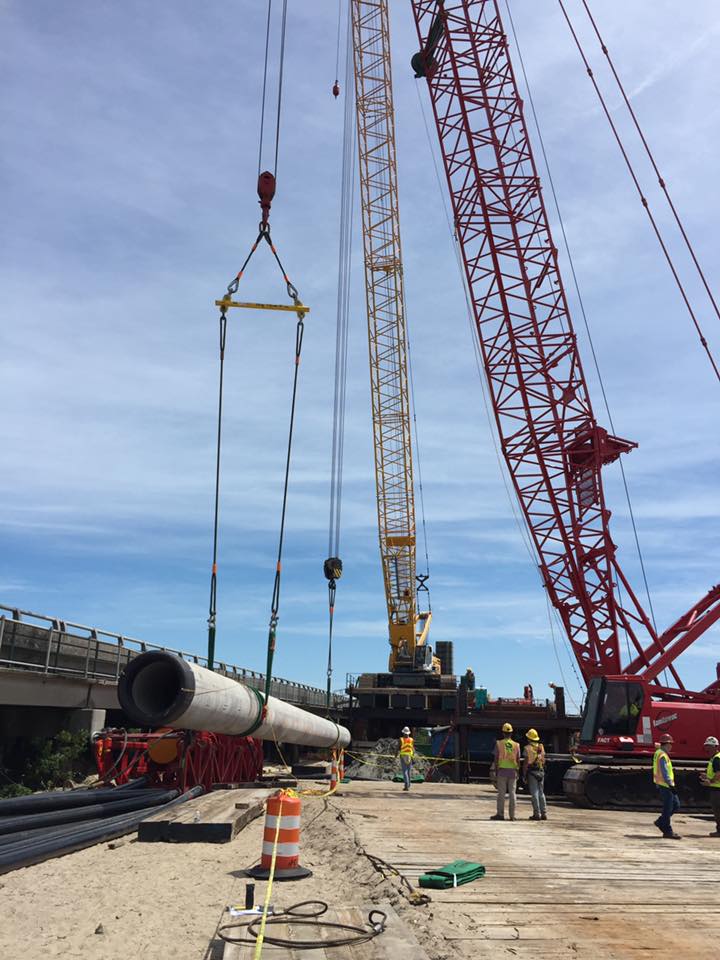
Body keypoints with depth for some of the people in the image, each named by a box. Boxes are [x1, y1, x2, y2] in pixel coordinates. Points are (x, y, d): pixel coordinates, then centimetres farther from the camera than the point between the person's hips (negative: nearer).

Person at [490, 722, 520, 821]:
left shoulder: (499, 744, -2)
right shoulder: (516, 745, 3)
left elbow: (496, 759, -3)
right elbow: (518, 760, 3)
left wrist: (496, 771, 4)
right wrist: (518, 772, 10)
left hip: (502, 771, -2)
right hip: (513, 771, 2)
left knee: (501, 793, 1)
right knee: (512, 793, 6)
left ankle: (500, 814, -1)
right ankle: (512, 815, 7)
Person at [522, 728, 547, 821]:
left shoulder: (527, 748, -9)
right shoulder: (541, 747, 9)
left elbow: (525, 762, -11)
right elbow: (543, 760, 12)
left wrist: (524, 774, -7)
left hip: (531, 772, -6)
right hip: (541, 771, 6)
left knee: (534, 793, -2)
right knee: (541, 793, 13)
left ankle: (537, 814, -3)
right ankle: (544, 813, 12)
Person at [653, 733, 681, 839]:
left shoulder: (660, 753, 16)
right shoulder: (662, 755, -17)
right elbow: (664, 772, -22)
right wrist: (671, 785, -22)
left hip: (664, 785, 10)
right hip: (665, 785, -10)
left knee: (676, 805, 13)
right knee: (668, 808, -3)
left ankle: (660, 822, 19)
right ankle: (668, 831, 4)